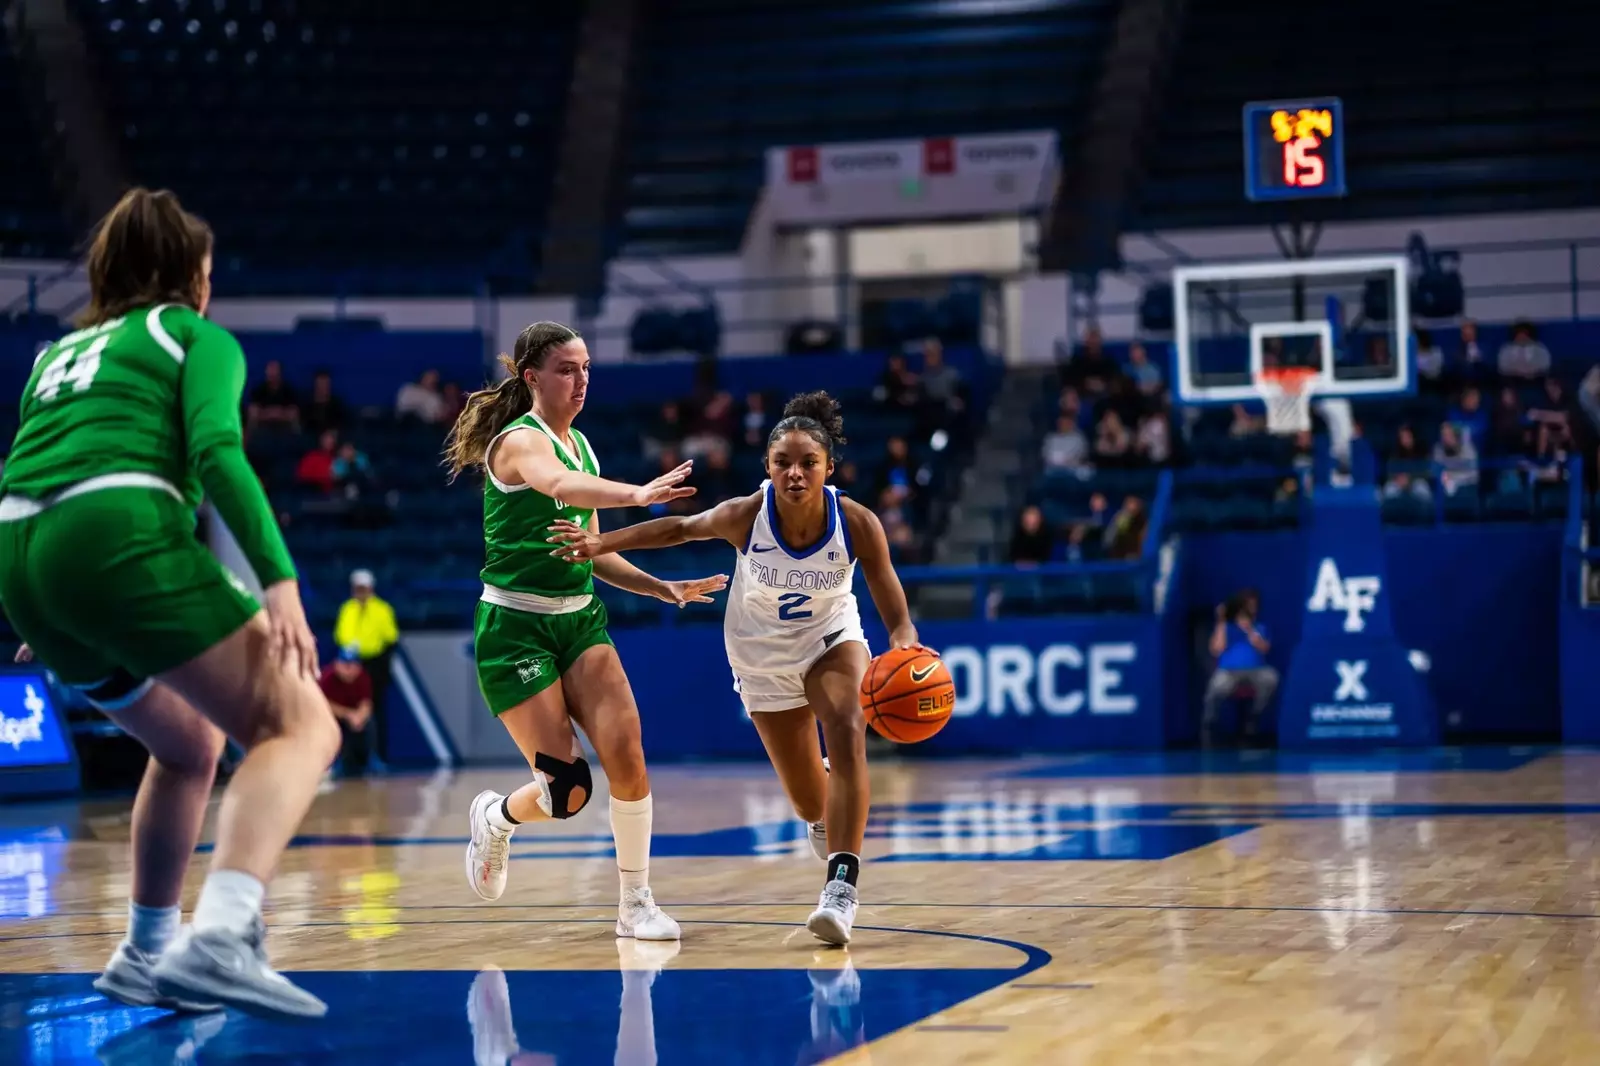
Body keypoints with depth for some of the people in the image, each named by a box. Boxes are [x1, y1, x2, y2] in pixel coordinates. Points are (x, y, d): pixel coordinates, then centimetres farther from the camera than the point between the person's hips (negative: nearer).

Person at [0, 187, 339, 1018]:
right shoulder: (194, 334, 13)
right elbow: (217, 452, -6)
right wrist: (280, 581, -15)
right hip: (124, 536, -7)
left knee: (191, 743, 28)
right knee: (300, 725, -8)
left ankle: (146, 953, 31)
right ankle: (221, 938, -32)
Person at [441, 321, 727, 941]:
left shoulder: (580, 444, 12)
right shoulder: (520, 440, -13)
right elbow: (558, 484, -38)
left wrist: (663, 588, 9)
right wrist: (636, 494, -56)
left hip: (580, 617, 7)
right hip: (514, 627, -7)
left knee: (624, 751, -13)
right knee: (568, 789, -9)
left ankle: (635, 904, 0)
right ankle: (496, 818, 26)